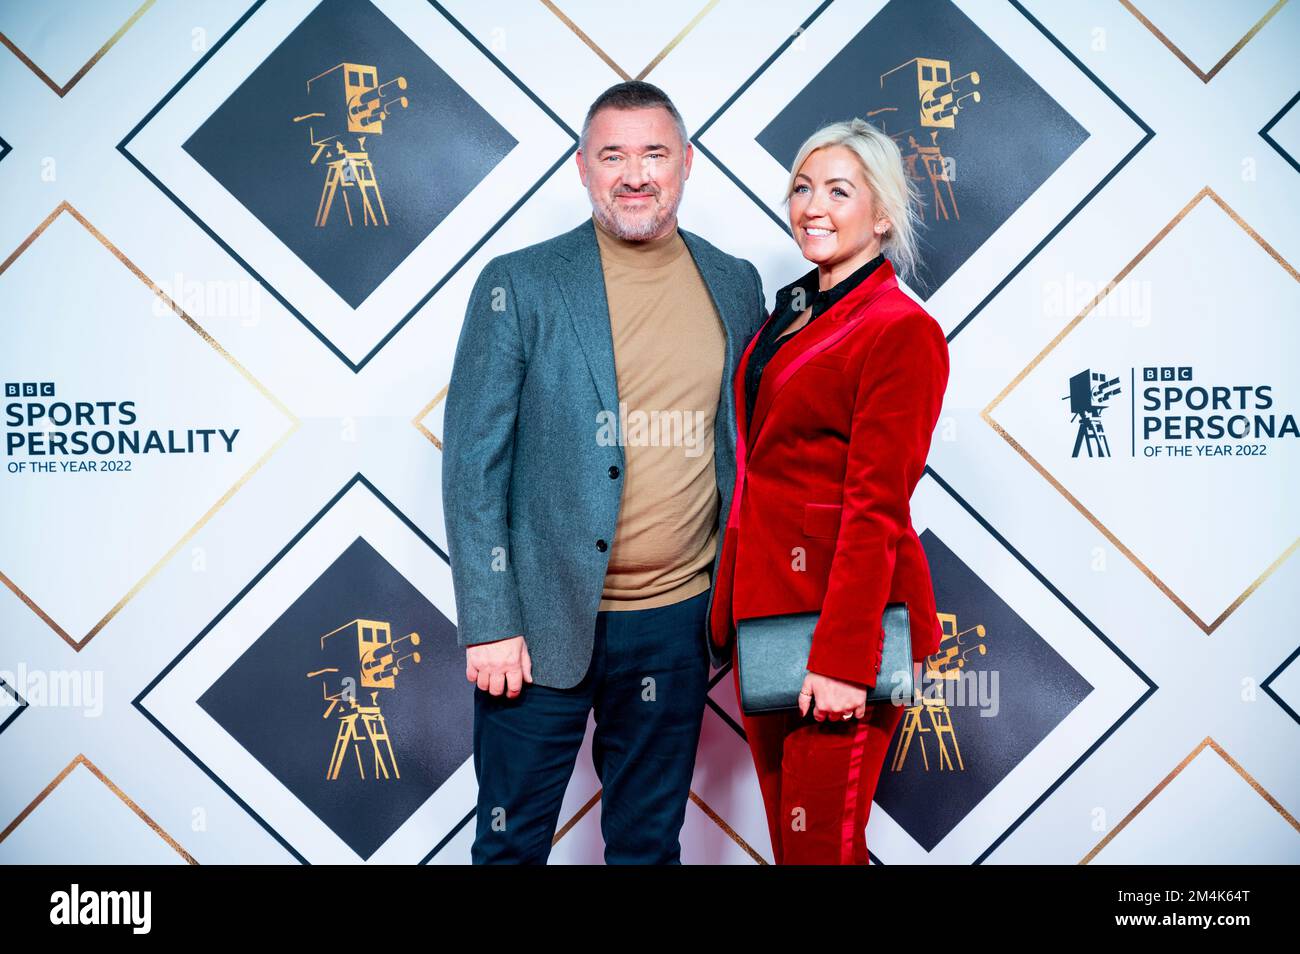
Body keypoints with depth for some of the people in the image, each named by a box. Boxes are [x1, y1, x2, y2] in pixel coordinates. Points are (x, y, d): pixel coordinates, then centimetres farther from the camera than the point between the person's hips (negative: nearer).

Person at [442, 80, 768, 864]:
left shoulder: (736, 287, 5)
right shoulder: (520, 285, -6)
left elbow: (751, 446, 12)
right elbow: (474, 461, -6)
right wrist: (489, 623, -10)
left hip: (678, 622, 3)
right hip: (544, 622, -3)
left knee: (650, 841, 17)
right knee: (513, 842, 10)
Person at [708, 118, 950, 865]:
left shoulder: (901, 331, -12)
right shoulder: (792, 313, 14)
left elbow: (875, 507, -17)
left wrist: (844, 657, -20)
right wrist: (735, 608, 11)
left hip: (839, 607, -8)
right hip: (766, 604, 8)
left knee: (821, 842, 0)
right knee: (784, 833, 17)